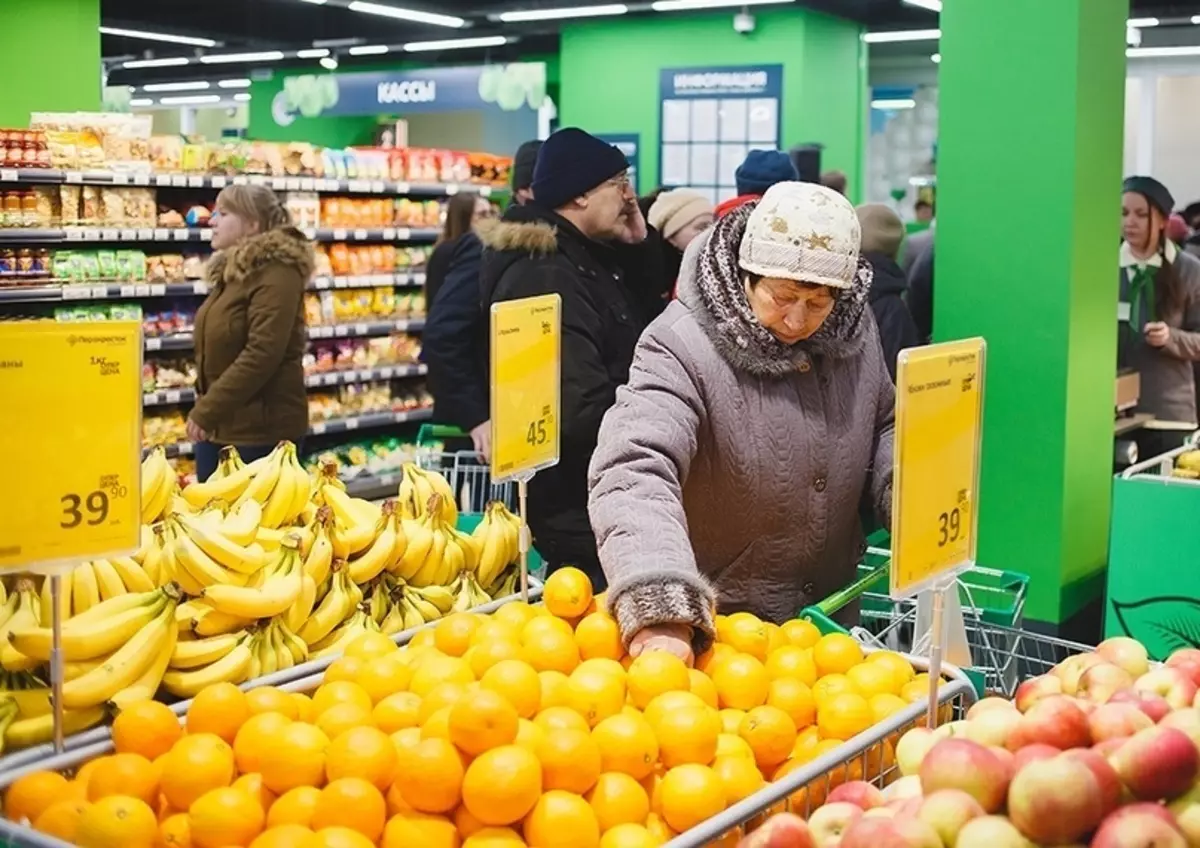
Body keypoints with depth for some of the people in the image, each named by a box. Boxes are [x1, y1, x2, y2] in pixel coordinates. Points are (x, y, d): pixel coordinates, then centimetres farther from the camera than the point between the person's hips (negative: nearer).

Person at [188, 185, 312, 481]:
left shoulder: (276, 274, -15)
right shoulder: (232, 271, 14)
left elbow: (261, 355, -24)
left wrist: (205, 412, -22)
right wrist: (203, 409, 12)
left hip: (262, 429, -9)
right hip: (218, 426, 9)